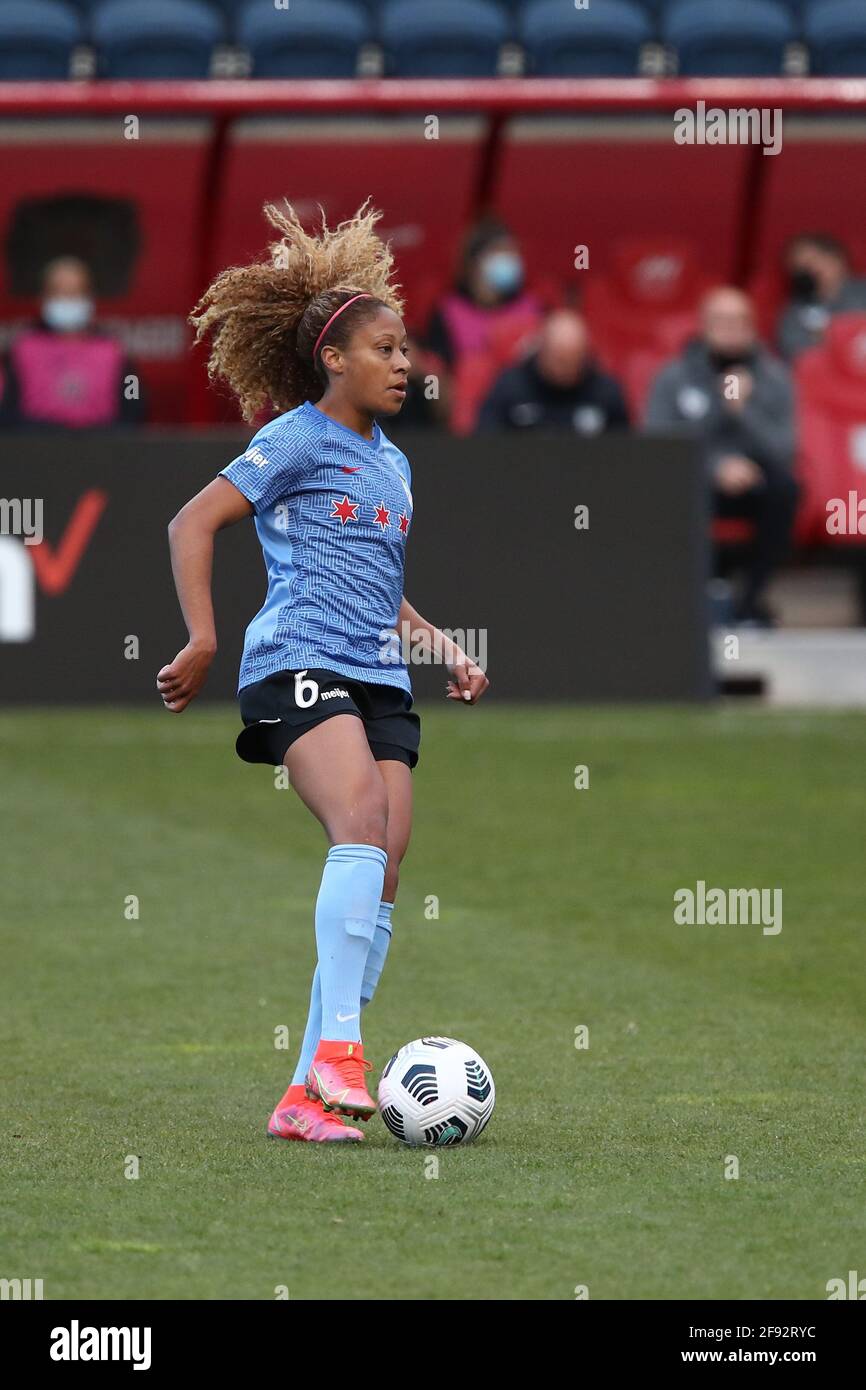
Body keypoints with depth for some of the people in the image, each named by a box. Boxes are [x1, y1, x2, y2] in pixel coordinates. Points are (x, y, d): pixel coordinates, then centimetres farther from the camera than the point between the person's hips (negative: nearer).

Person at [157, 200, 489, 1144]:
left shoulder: (391, 462, 23)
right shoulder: (298, 440, 0)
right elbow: (192, 523, -5)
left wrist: (449, 654, 21)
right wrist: (202, 642, -11)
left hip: (380, 678, 8)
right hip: (300, 666, -8)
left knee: (382, 880, -2)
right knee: (362, 830, -29)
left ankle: (306, 1098, 0)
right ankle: (335, 1046, -32)